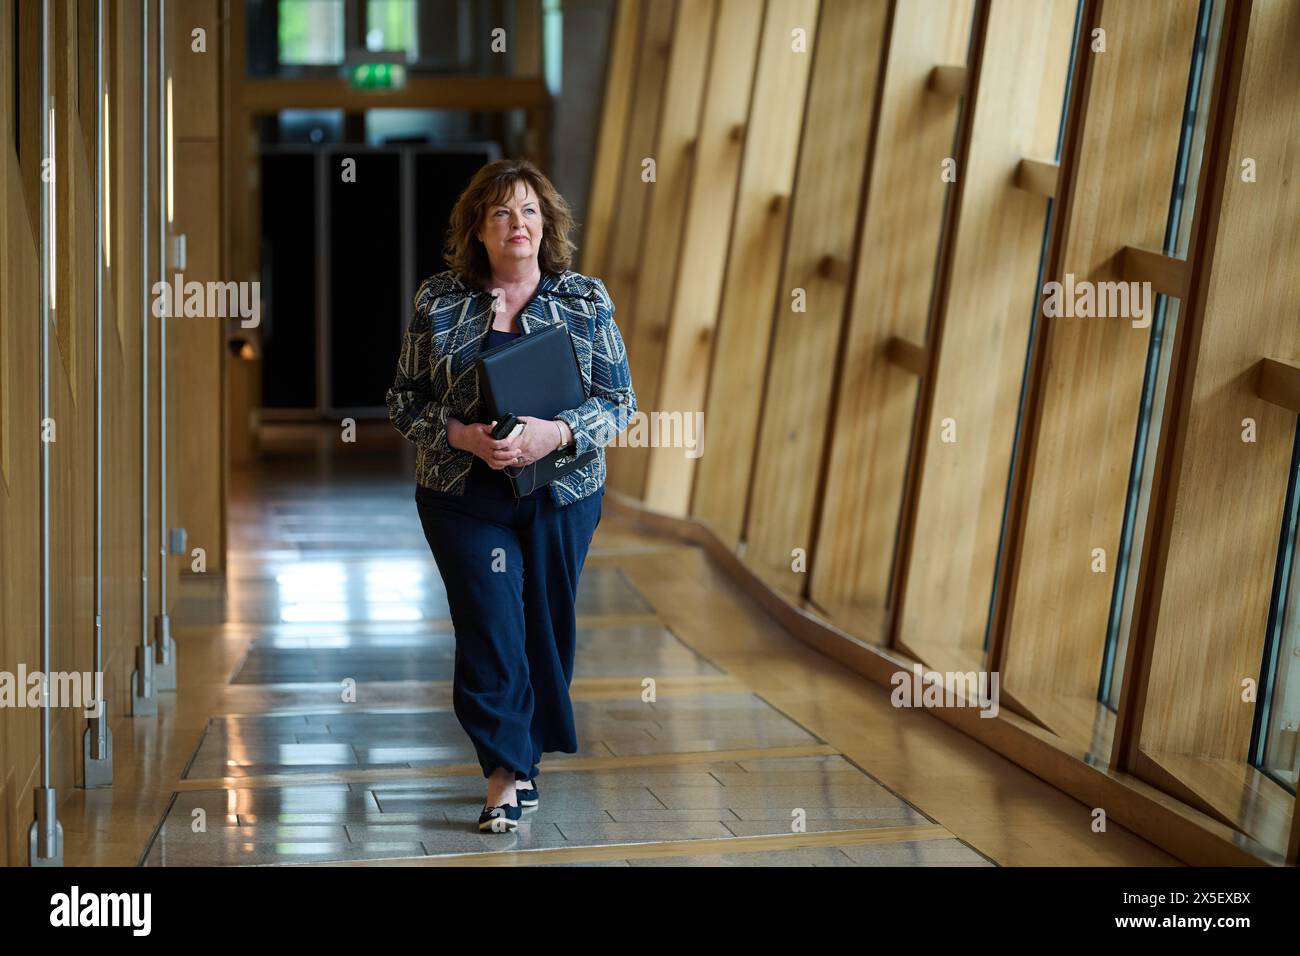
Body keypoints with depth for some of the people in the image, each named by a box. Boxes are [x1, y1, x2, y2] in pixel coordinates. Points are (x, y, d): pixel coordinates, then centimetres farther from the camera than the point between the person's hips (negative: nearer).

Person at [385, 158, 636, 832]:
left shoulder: (585, 299, 2)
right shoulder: (437, 301, 1)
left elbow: (618, 401, 1)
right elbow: (405, 401, 4)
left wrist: (558, 433, -18)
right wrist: (463, 436, -15)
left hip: (562, 493, 1)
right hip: (464, 496, -1)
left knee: (548, 628, 7)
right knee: (490, 628, -7)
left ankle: (520, 759, 26)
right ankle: (507, 773, 5)